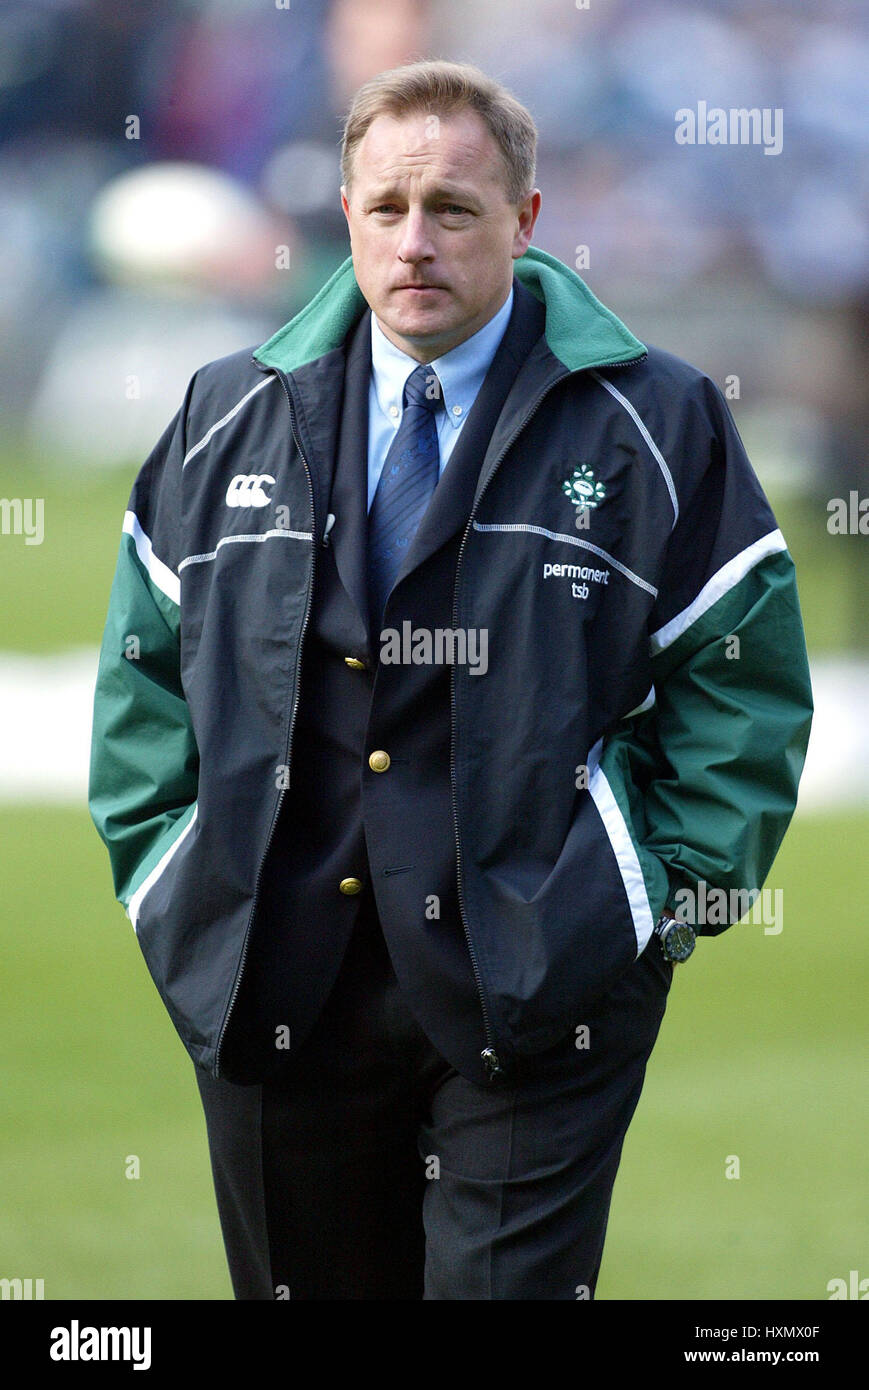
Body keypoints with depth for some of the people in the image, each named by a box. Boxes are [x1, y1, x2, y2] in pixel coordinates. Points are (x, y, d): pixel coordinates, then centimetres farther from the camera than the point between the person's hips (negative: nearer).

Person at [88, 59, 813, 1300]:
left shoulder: (653, 428, -1)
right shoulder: (232, 421, 8)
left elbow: (746, 681, 2)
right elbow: (145, 667, 15)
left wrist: (668, 893, -5)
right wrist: (167, 882, 6)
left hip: (536, 998, -3)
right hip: (273, 993, 3)